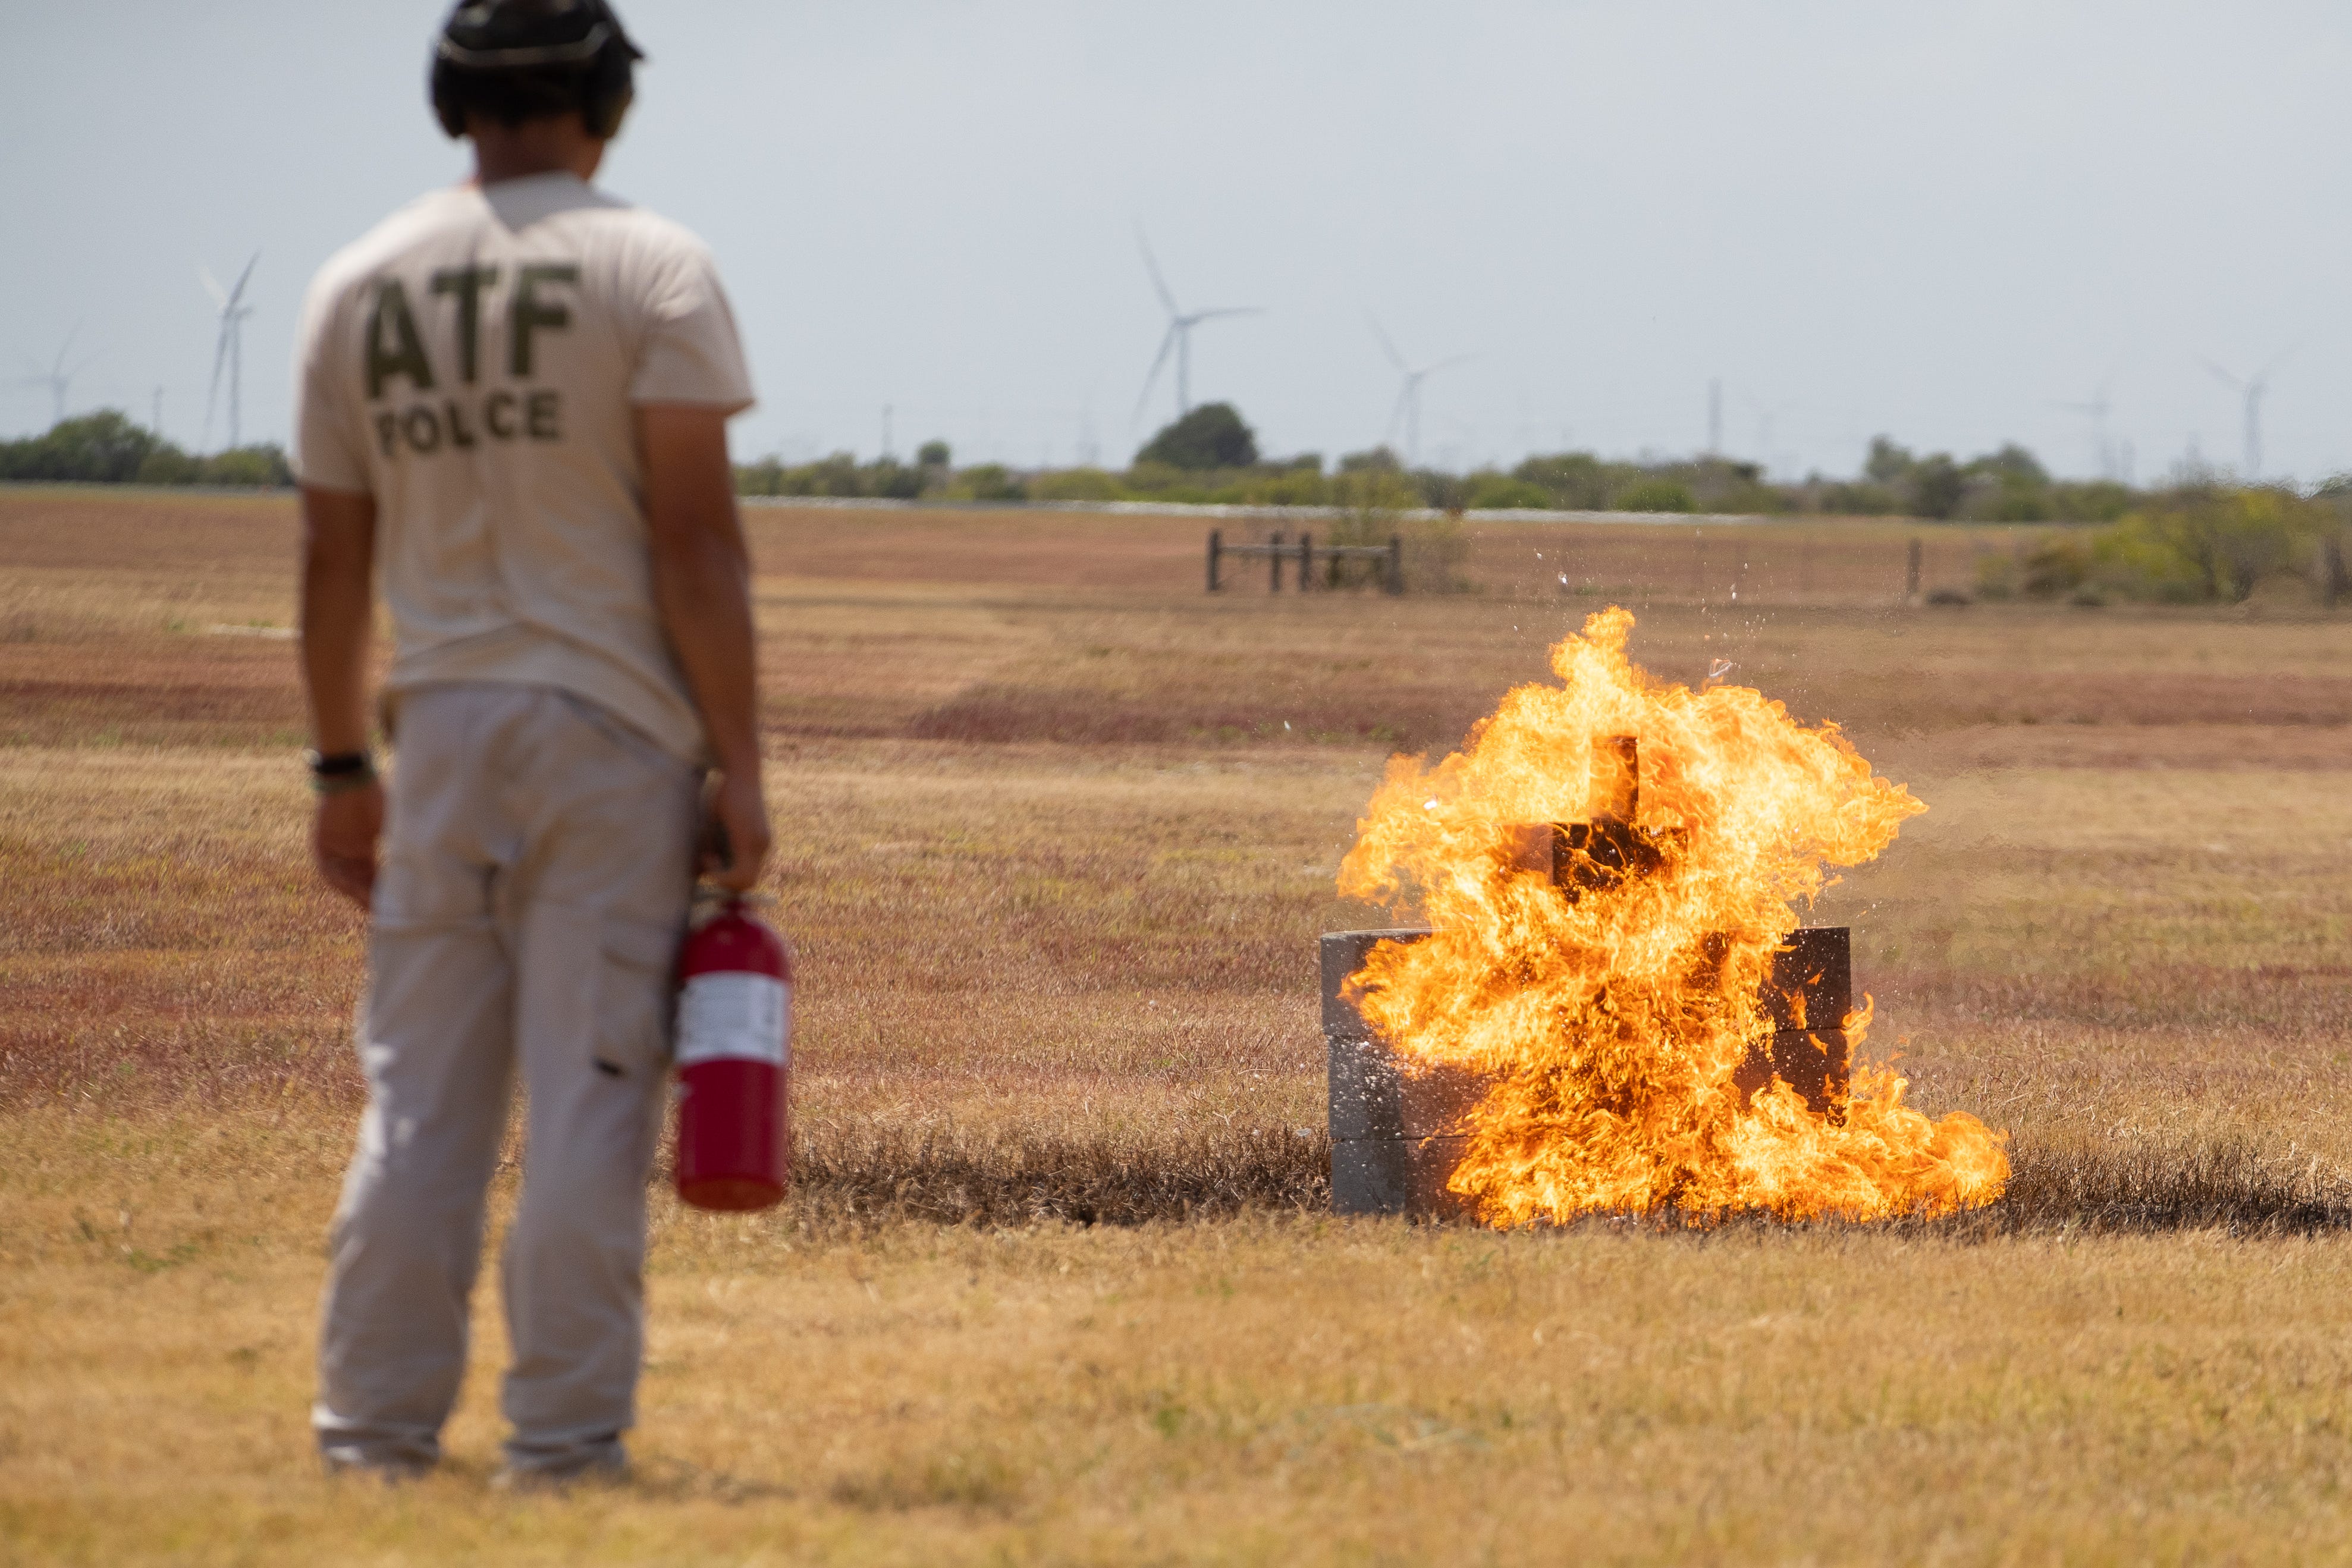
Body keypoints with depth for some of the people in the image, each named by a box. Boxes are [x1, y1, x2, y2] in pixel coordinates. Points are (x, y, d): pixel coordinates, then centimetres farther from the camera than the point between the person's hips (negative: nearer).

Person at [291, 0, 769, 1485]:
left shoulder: (358, 287, 7)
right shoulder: (650, 268, -6)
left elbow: (332, 555, 9)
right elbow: (695, 538, -11)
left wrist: (342, 768, 17)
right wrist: (741, 766, -8)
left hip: (439, 729, 4)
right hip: (614, 737, -4)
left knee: (419, 1098, 8)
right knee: (591, 1089, -1)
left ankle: (378, 1432, 7)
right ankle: (565, 1438, -2)